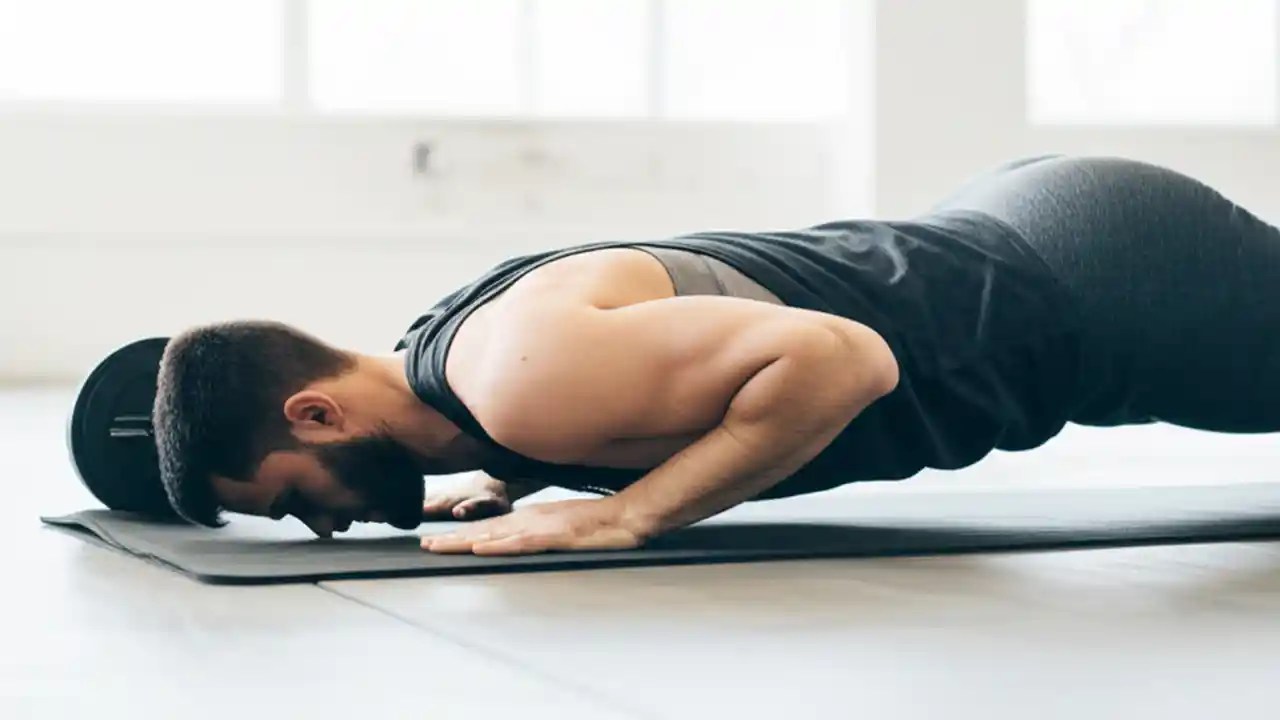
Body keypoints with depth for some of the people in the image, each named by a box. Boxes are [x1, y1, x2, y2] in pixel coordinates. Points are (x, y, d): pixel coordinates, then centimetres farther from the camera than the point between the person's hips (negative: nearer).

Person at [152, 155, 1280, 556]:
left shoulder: (519, 380, -32)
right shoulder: (461, 347, -2)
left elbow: (843, 358, -37)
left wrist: (631, 508, -31)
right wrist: (499, 482, 3)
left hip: (1093, 284, -8)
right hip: (1004, 241, 8)